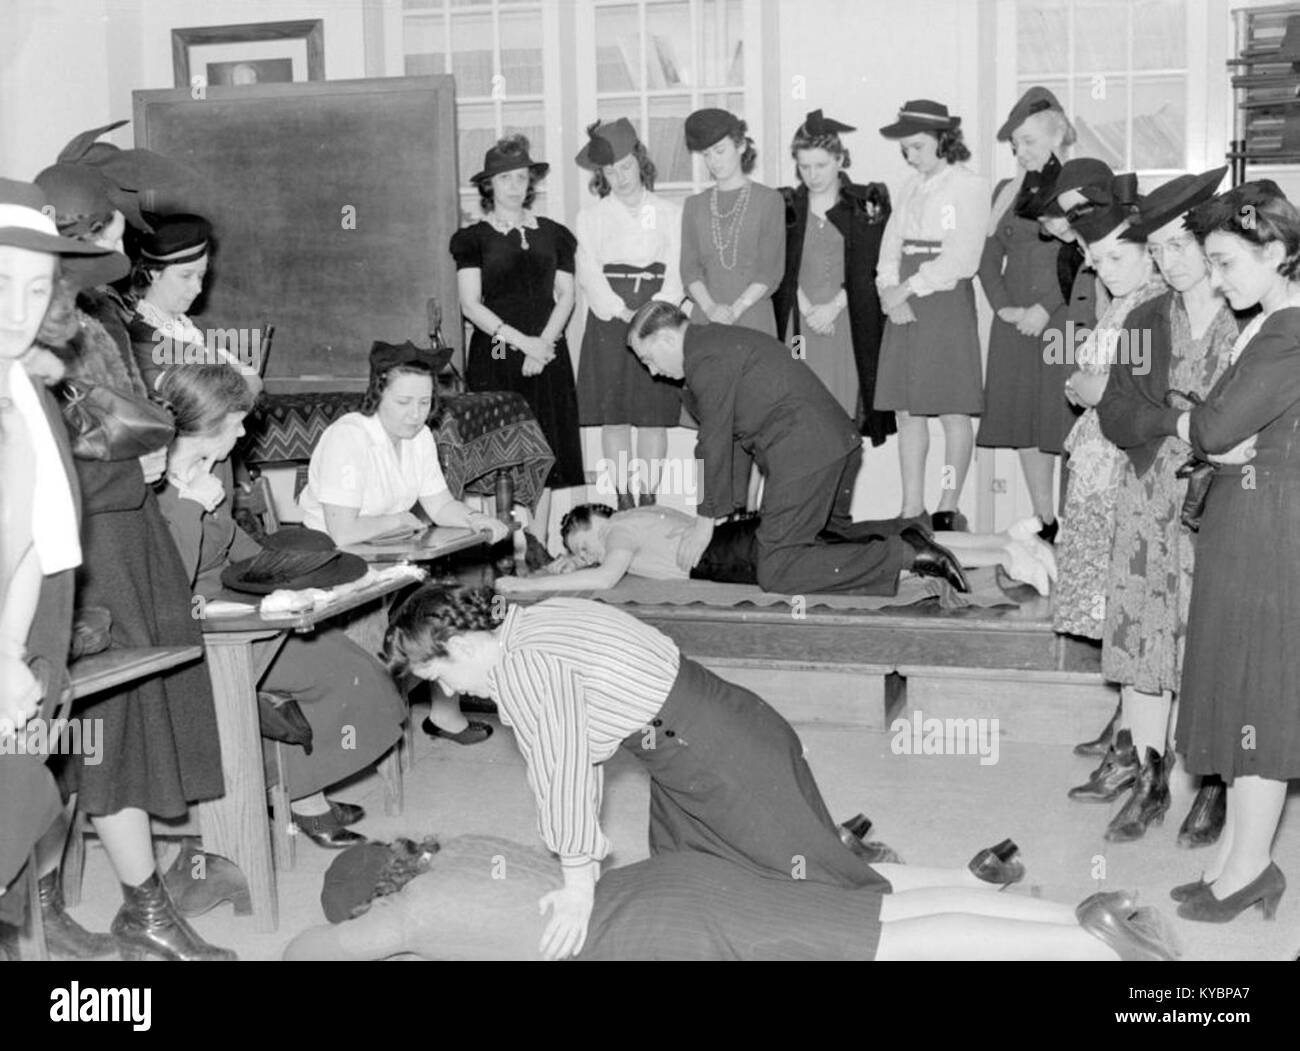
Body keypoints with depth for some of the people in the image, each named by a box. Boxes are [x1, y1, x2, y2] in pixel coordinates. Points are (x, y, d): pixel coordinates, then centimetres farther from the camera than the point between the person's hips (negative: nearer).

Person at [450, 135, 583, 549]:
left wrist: (544, 343, -8)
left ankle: (539, 547, 7)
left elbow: (565, 296, 9)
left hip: (547, 353, 3)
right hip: (495, 356, -3)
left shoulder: (552, 234, 13)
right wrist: (523, 341, -14)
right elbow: (471, 305, -5)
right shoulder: (474, 238, 3)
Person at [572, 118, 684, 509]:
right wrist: (624, 313, -11)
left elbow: (677, 272, 3)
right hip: (609, 321, 0)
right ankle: (624, 498, 4)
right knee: (613, 417, -2)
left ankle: (649, 498, 3)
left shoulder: (670, 213, 9)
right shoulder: (591, 217, 11)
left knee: (654, 416, -2)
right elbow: (589, 274, 1)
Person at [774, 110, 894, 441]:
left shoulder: (867, 204, 7)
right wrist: (805, 306, -9)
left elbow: (869, 268, 0)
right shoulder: (785, 206, 12)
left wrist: (834, 306, -10)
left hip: (849, 323, -1)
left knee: (843, 410, -6)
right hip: (798, 323, 1)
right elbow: (781, 268, 5)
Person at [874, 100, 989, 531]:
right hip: (904, 306, 6)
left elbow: (961, 258, -10)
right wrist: (889, 292, -6)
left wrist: (906, 288, -12)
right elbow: (890, 249, 13)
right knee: (907, 411, 4)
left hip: (946, 301, -6)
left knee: (953, 411, -4)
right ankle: (911, 509, 9)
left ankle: (948, 509, 1)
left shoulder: (969, 186, -1)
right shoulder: (911, 188, 18)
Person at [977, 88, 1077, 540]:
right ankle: (1043, 521, 14)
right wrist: (1002, 306, -1)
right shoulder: (1007, 191, 13)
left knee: (1063, 423, -7)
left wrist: (1046, 308, -14)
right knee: (1024, 425, 6)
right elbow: (990, 258, 14)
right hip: (1015, 325, 5)